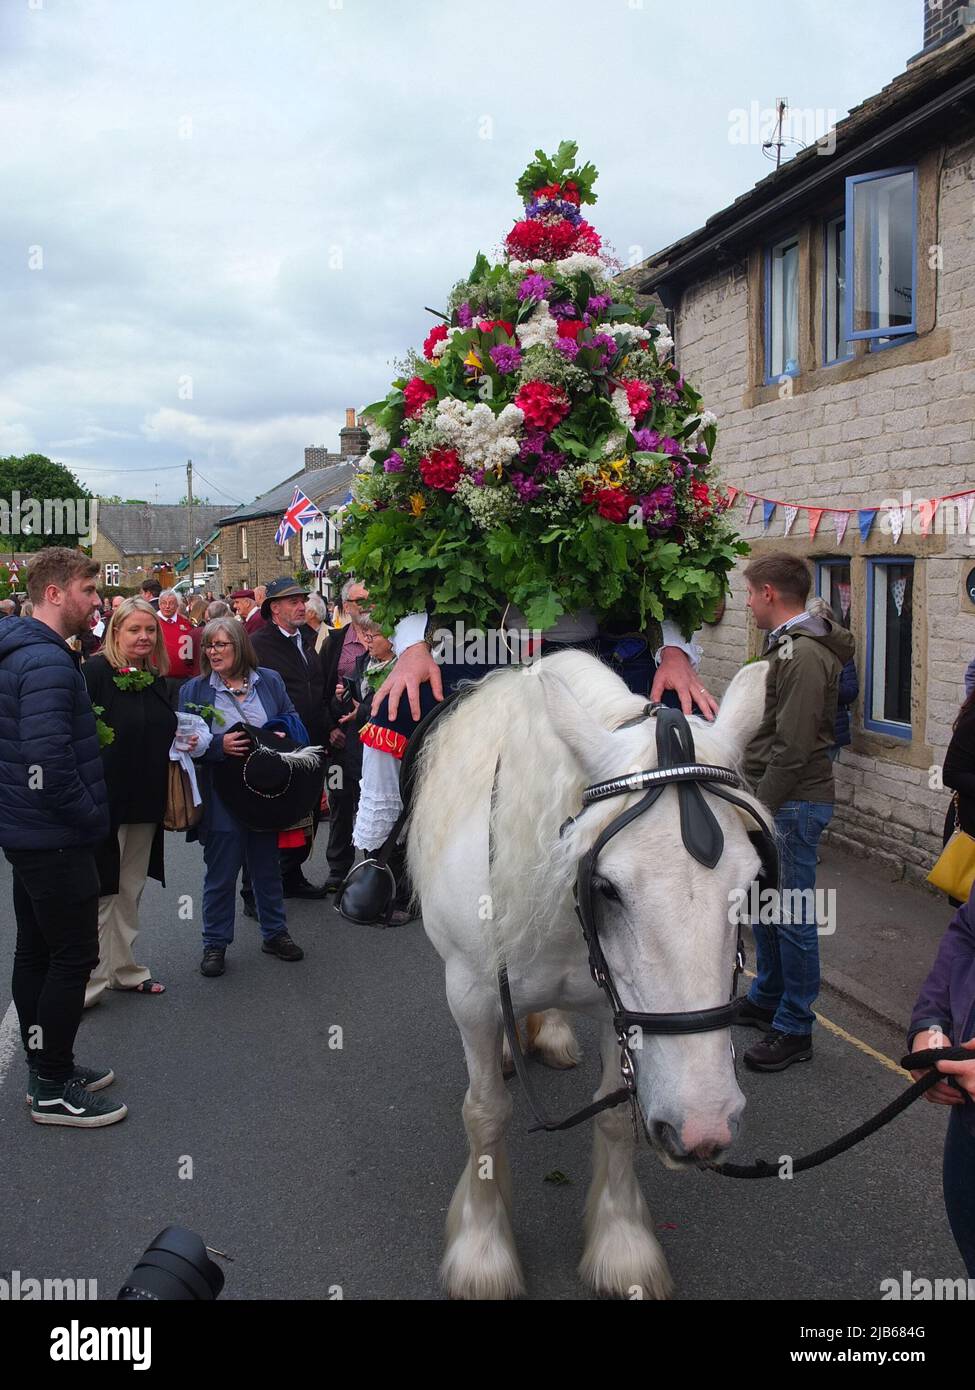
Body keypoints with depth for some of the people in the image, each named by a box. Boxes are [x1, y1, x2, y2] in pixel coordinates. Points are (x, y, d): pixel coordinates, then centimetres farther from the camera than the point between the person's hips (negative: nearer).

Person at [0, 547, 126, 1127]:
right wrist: (89, 816, -14)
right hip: (55, 837, -10)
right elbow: (48, 760, -28)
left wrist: (84, 813, 16)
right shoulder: (47, 662, -21)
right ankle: (53, 1089, 11)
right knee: (73, 955, 0)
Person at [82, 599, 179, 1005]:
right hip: (105, 802, -7)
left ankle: (124, 969, 27)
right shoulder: (95, 671, -11)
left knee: (130, 891, 16)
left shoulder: (155, 679, 11)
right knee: (98, 893, 0)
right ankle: (88, 980, 10)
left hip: (145, 804, 7)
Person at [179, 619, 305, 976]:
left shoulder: (269, 680, 4)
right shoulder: (194, 689, -1)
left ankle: (274, 933, 30)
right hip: (220, 796, -2)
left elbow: (292, 719, 11)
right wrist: (219, 745, -20)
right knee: (220, 872, 5)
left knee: (267, 865, 15)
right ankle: (215, 943, 19)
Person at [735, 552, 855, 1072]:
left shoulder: (804, 654, -19)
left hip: (793, 804, -11)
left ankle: (794, 1028, 10)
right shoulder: (788, 645, 14)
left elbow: (793, 748, -24)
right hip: (774, 800, 11)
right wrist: (753, 801, 19)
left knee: (792, 916, -1)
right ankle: (767, 999, 36)